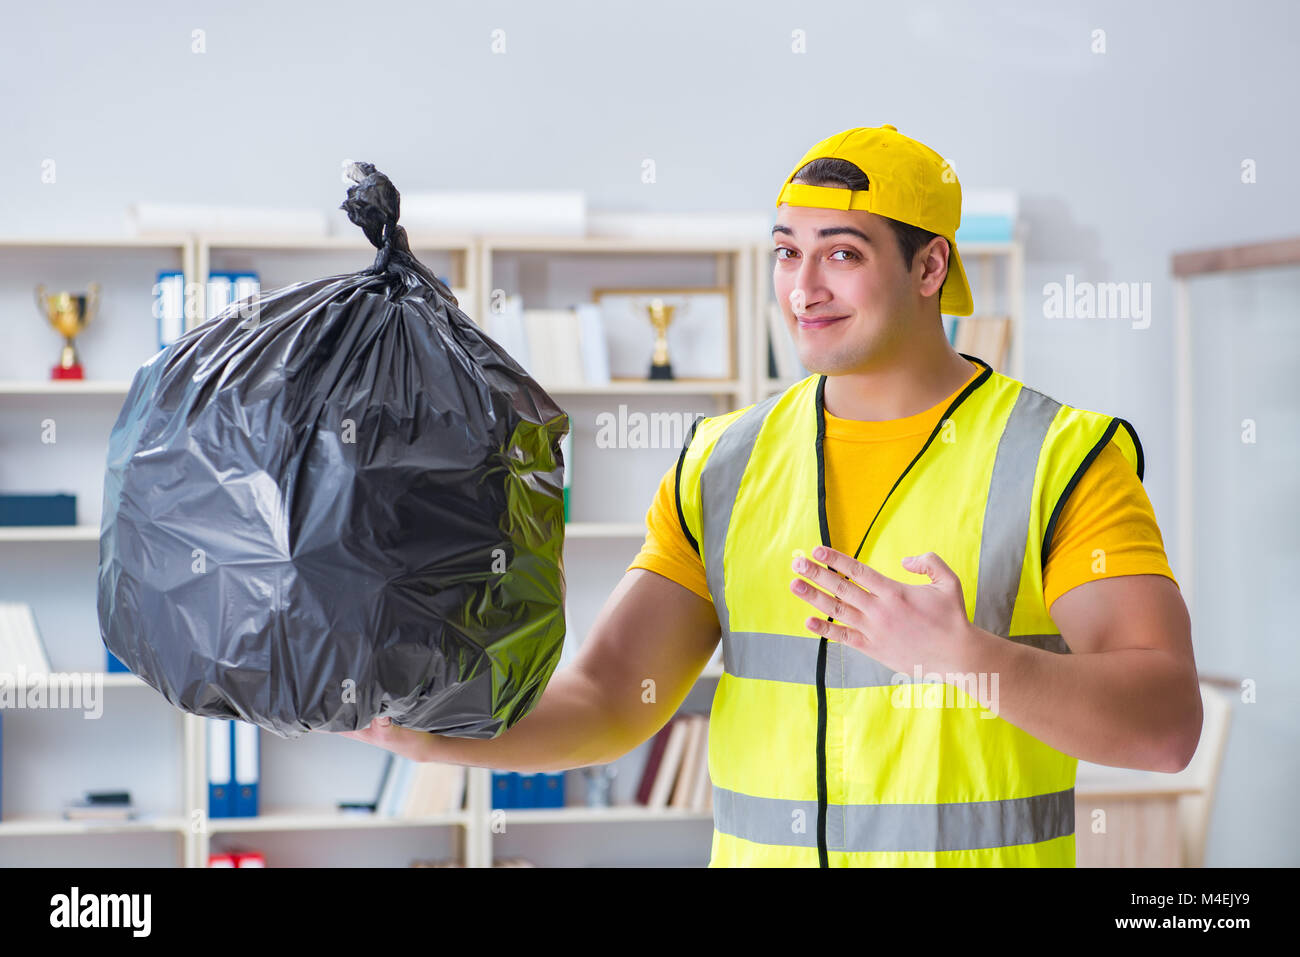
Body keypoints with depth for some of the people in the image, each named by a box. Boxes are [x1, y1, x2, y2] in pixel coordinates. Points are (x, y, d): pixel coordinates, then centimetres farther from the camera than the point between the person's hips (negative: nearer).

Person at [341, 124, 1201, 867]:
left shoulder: (1063, 459, -8)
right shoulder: (721, 469, 4)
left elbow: (1165, 722, -18)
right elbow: (608, 701, -1)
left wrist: (966, 659, -33)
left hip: (979, 849, -3)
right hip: (758, 850, 3)